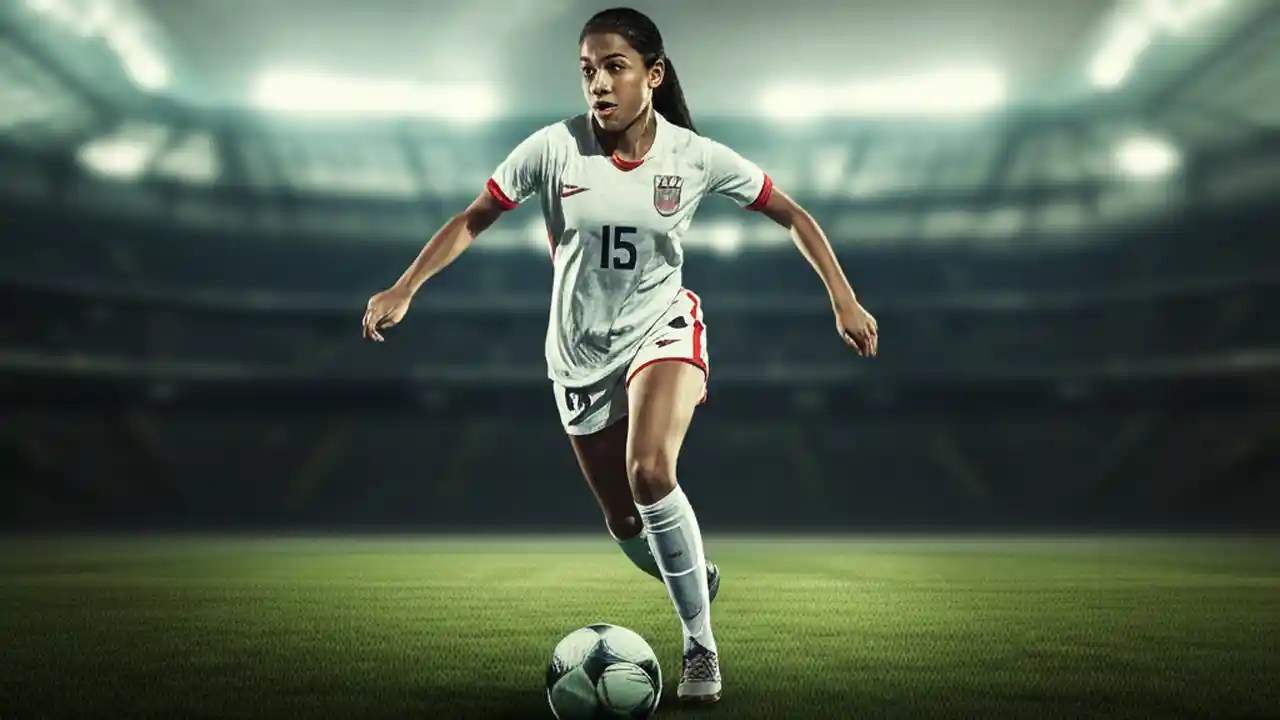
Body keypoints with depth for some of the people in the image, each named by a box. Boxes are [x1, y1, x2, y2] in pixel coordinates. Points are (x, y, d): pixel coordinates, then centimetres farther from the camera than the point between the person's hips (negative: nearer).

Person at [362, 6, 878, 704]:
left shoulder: (695, 156, -13)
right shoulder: (554, 148, -13)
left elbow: (791, 215, -3)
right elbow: (473, 219, -4)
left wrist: (844, 300, -6)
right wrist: (403, 288, -11)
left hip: (662, 328, -2)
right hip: (580, 351, 2)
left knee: (650, 472, -29)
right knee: (625, 523, 8)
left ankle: (700, 646, -13)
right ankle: (697, 578, 42)